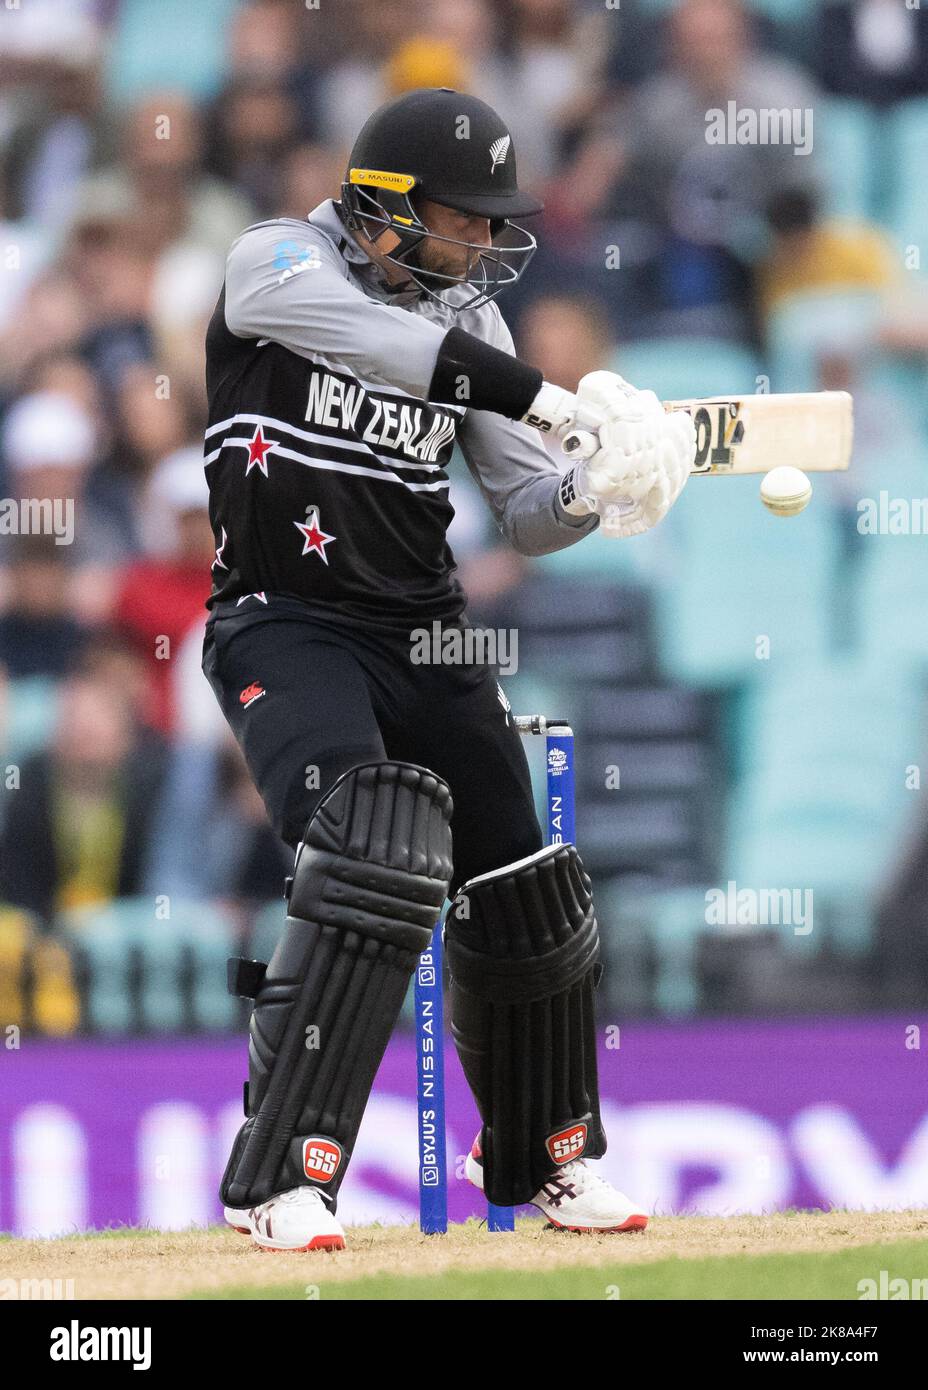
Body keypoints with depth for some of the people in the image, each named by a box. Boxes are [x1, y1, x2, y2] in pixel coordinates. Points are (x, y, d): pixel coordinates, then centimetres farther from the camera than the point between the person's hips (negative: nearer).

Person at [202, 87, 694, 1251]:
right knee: (374, 860, -28)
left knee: (524, 894, 8)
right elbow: (377, 338, -31)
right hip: (283, 622, -6)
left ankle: (546, 1160, 33)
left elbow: (523, 518, 8)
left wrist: (588, 493, -15)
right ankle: (279, 1179, -24)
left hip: (421, 634, 6)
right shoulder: (277, 264, -9)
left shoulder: (467, 322, 8)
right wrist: (547, 401, -34)